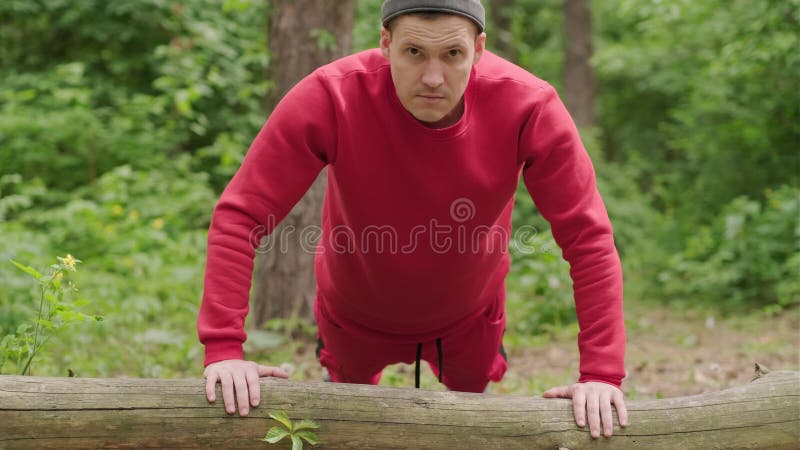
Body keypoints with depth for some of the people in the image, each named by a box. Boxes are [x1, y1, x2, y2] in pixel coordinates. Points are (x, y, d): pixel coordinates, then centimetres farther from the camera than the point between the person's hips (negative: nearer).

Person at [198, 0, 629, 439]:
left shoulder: (529, 106, -33)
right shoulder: (330, 98, -37)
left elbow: (588, 236, -28)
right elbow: (239, 217, -33)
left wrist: (601, 373, -32)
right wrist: (223, 349, -39)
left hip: (467, 313, 1)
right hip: (358, 312, 0)